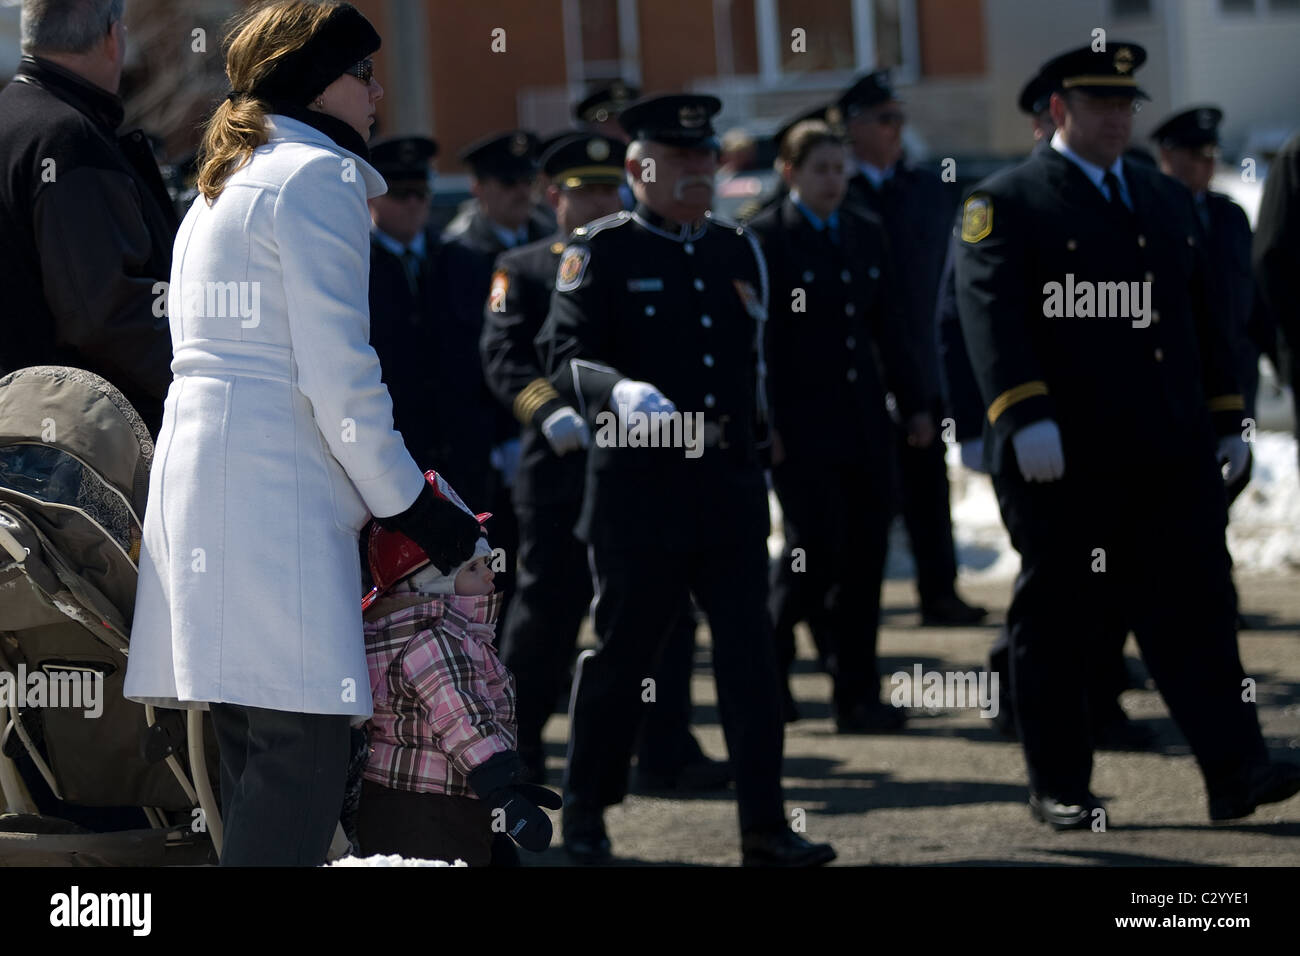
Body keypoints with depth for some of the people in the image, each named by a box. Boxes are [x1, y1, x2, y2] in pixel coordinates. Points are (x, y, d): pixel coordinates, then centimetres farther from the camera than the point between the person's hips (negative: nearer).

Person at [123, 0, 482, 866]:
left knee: (259, 759, 7)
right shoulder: (319, 175, -5)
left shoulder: (224, 186, 25)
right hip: (275, 490, -10)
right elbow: (338, 373, -12)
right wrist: (409, 503, -3)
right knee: (304, 755, -15)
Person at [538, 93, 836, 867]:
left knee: (751, 653, -2)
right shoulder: (601, 253, -3)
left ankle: (765, 826, -2)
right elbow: (565, 353, -14)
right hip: (640, 485, -4)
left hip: (731, 483, 4)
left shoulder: (740, 252, 14)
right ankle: (587, 810, 22)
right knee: (623, 650, 5)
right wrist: (619, 392, -32)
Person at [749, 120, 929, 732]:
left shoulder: (866, 234, 13)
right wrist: (764, 424, -14)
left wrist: (914, 403, 11)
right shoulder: (765, 239, -6)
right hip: (801, 427, -6)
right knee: (817, 550, -9)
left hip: (863, 423, 6)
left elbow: (888, 327, 16)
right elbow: (758, 337, -9)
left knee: (865, 556, 4)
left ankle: (857, 697, 9)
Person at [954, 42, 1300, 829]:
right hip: (1064, 461, -5)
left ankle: (1235, 770, -7)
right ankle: (1059, 786, 11)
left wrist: (1226, 420, 18)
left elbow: (1204, 316, 23)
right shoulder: (1006, 205, -2)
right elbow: (992, 318, -14)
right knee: (1057, 619, 2)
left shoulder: (1168, 201, 19)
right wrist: (1025, 417, -25)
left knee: (1197, 606, -3)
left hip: (1172, 455, 5)